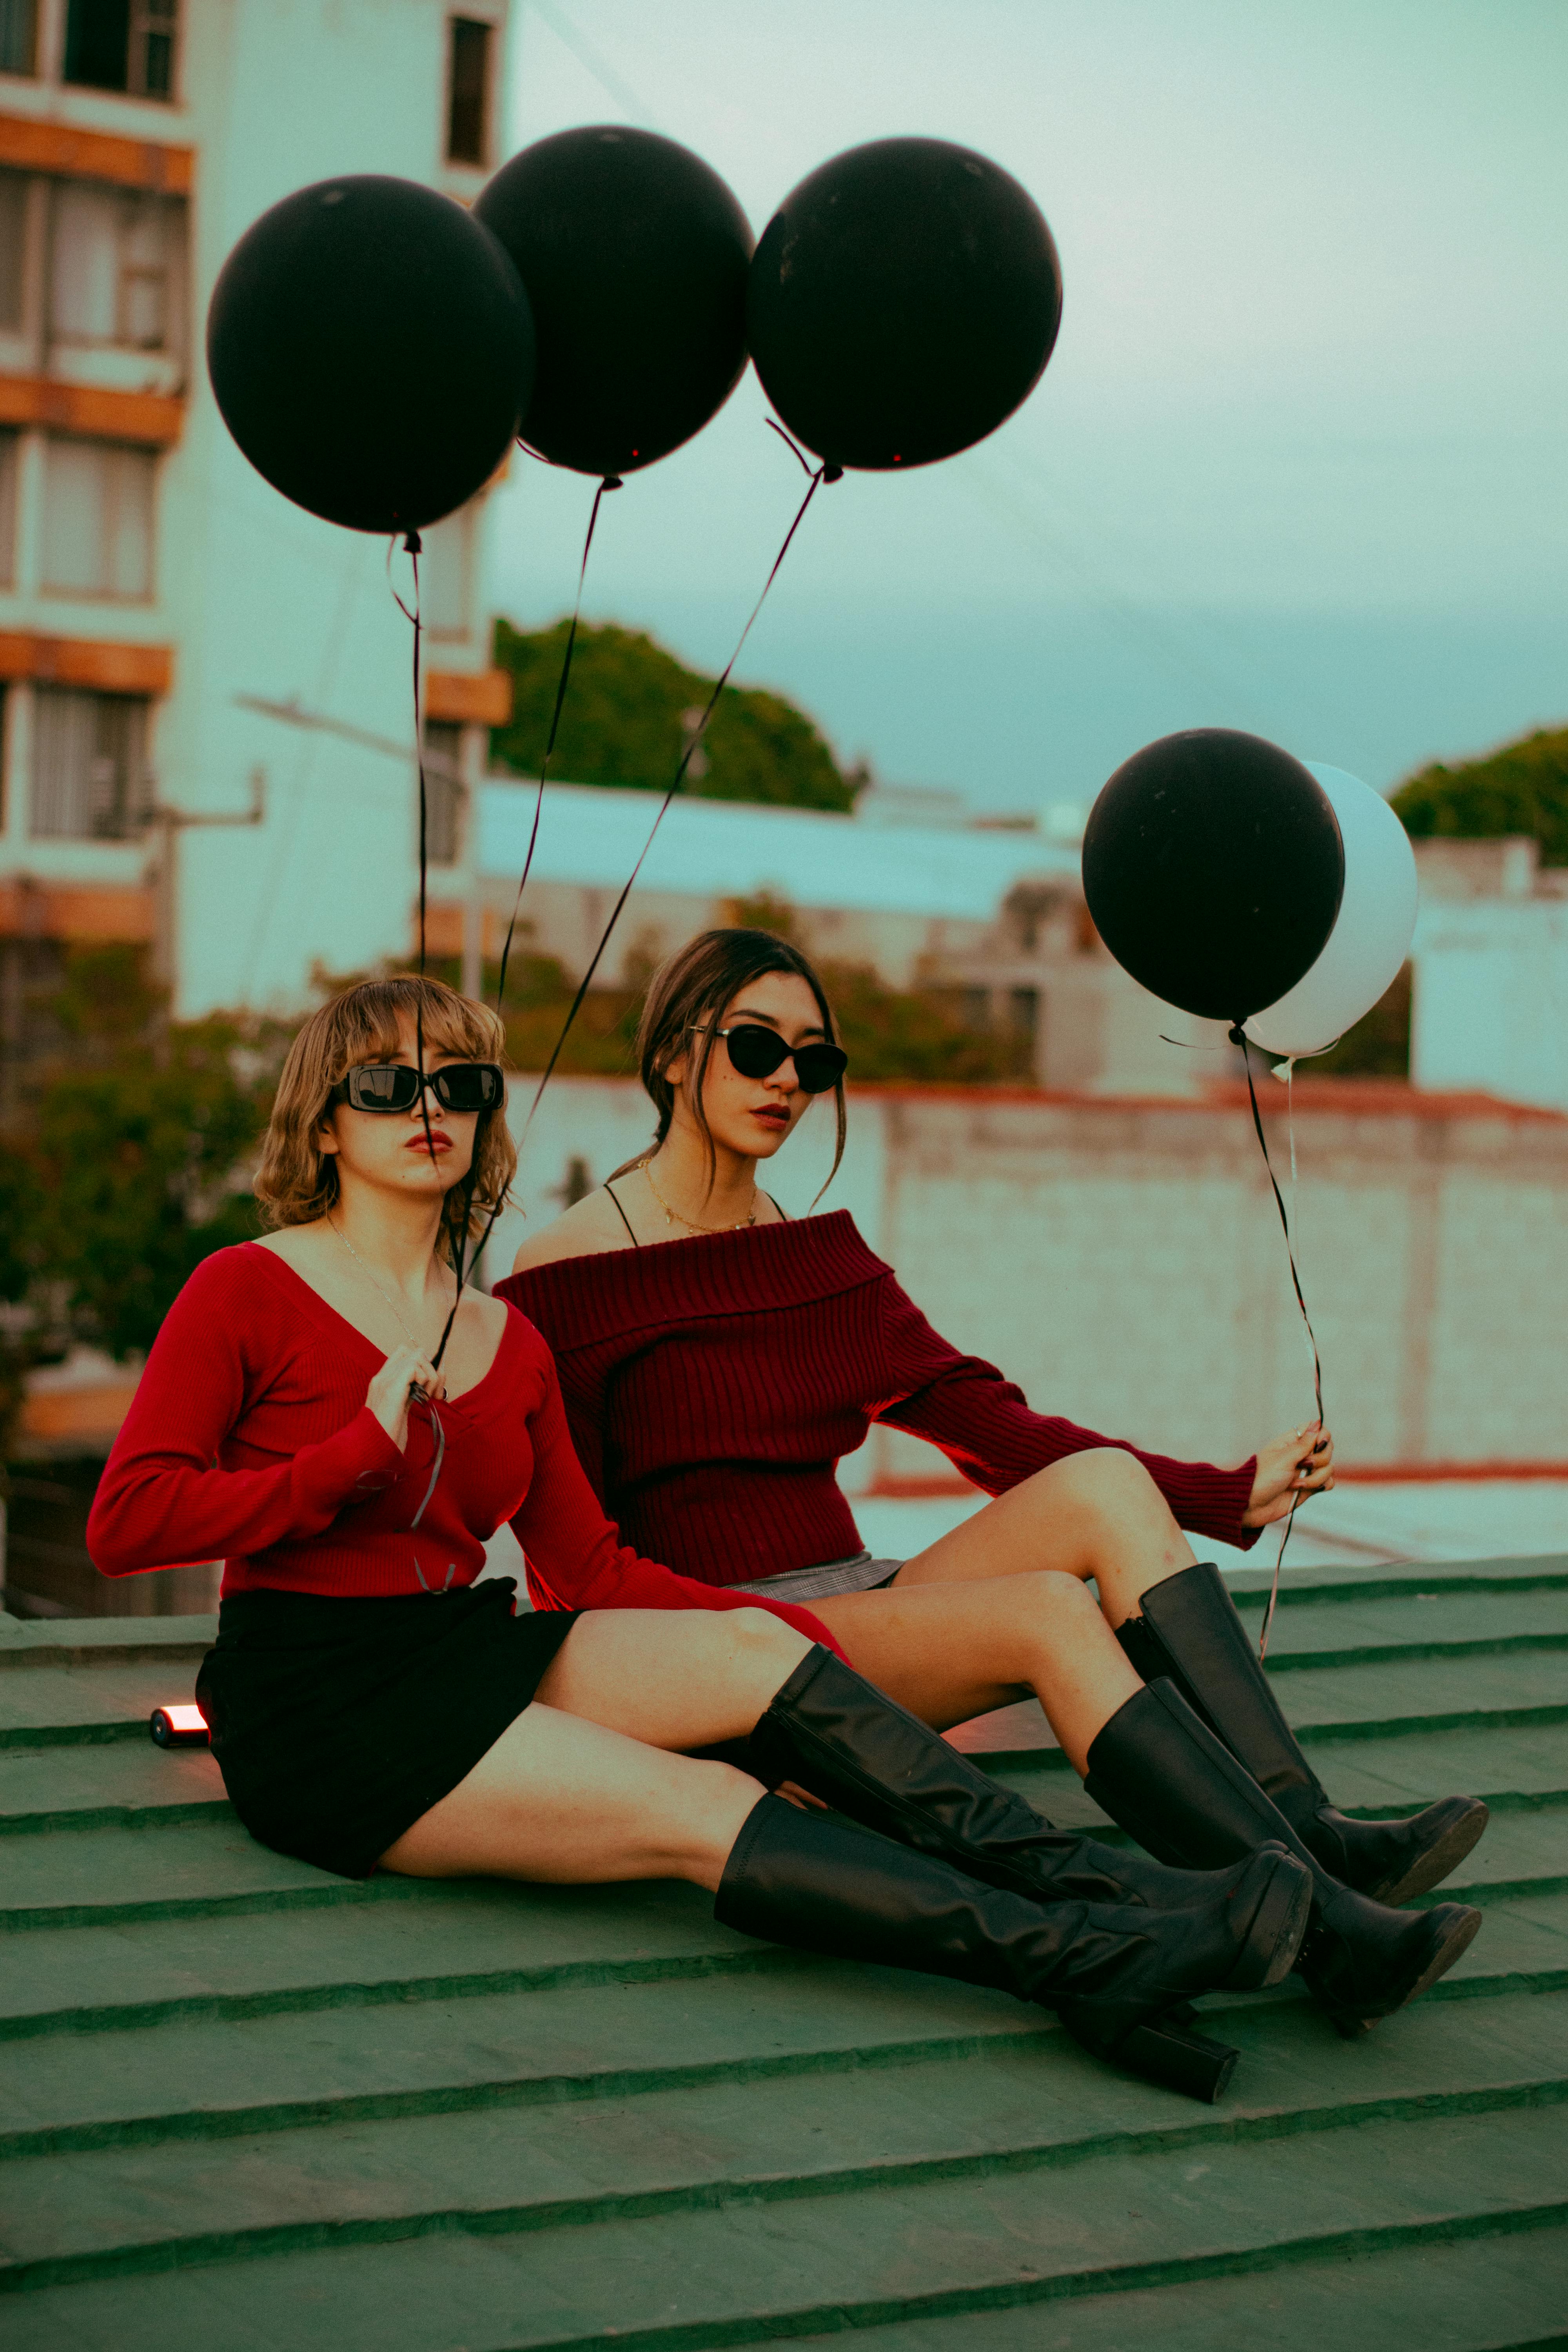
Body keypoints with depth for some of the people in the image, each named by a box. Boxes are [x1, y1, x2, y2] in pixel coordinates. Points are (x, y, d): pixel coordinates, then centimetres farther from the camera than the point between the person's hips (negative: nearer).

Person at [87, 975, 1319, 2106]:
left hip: (474, 1650, 6)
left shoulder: (507, 1340, 16)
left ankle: (1107, 1887, -27)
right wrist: (363, 1452, -12)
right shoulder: (248, 1290, 0)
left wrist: (810, 1643, 1)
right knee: (698, 1807, -24)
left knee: (752, 1650, -20)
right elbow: (126, 1522, -9)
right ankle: (1090, 1965, -34)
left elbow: (595, 1562, 14)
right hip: (317, 1709, -6)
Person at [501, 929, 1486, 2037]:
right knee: (1052, 1610, -29)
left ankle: (1313, 1829, -29)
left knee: (1104, 1487, -20)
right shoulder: (565, 1273, -2)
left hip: (857, 1599, 6)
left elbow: (984, 1420, 10)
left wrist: (1227, 1496, 2)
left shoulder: (823, 1258, 17)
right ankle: (1320, 1931, -38)